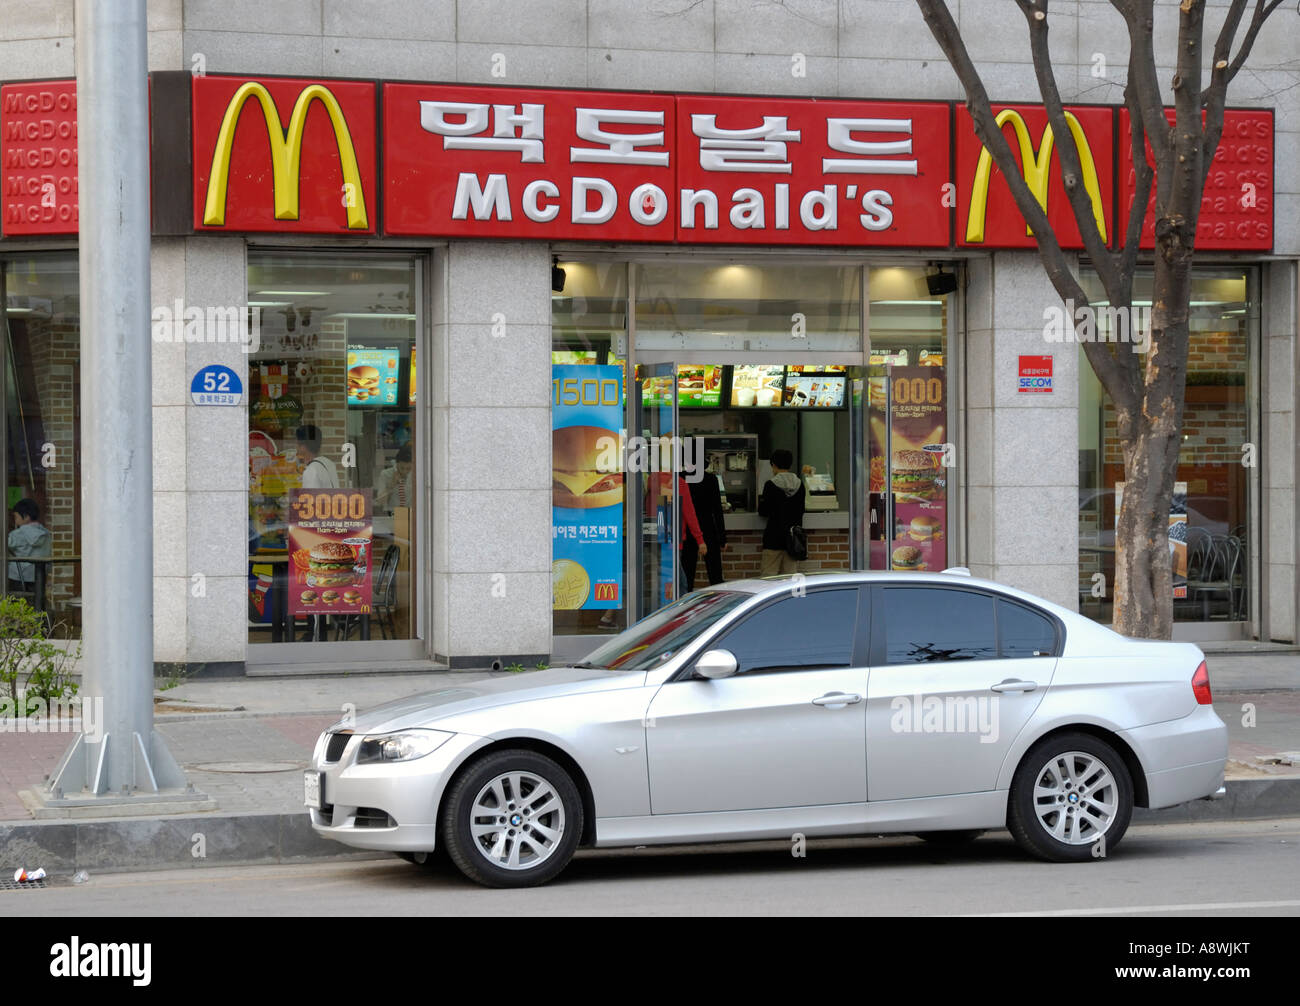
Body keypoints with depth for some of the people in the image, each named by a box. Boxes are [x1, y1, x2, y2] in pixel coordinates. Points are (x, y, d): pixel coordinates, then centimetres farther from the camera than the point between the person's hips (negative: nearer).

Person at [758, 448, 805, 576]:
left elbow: (763, 512, -6)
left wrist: (761, 500, 14)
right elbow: (801, 509, 11)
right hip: (793, 535, 4)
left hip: (774, 536, -4)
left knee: (769, 574, 1)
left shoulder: (771, 485, -11)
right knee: (791, 573, 8)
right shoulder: (799, 484, 3)